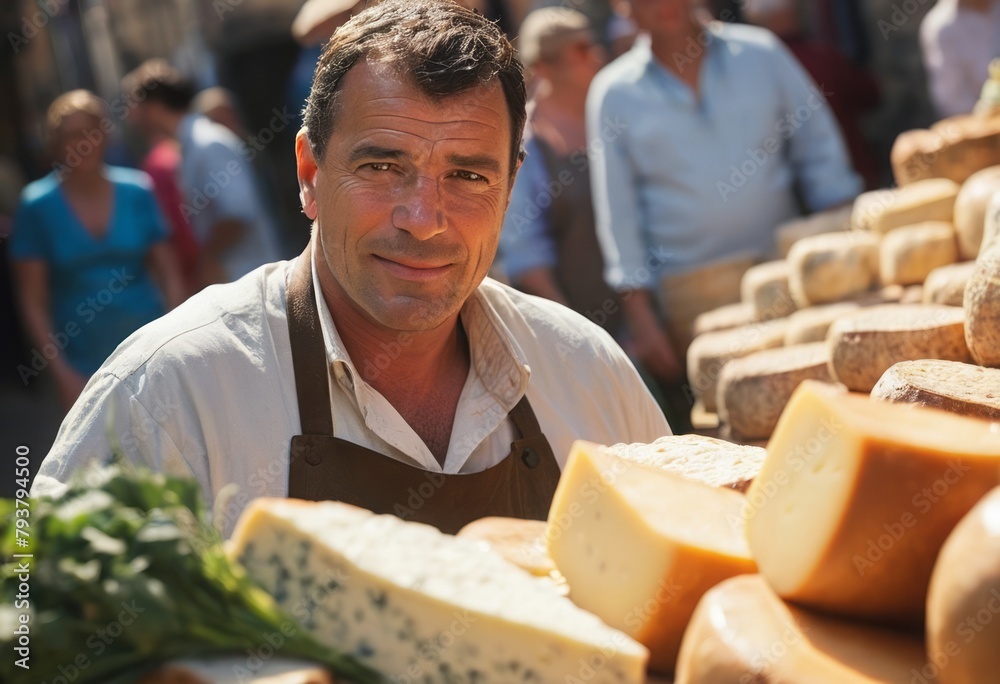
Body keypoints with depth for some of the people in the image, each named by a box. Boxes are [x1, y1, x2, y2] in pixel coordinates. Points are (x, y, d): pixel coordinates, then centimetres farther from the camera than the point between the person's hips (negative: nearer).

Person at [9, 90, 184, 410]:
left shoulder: (137, 191, 3)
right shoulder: (37, 206, -3)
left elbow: (170, 275, 6)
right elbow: (32, 301, -2)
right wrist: (61, 371, -8)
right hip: (83, 366, -1)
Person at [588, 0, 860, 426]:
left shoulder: (761, 53, 7)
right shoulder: (613, 94, 3)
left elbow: (819, 151, 9)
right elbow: (618, 211, 3)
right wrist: (639, 315, -2)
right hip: (693, 290, -1)